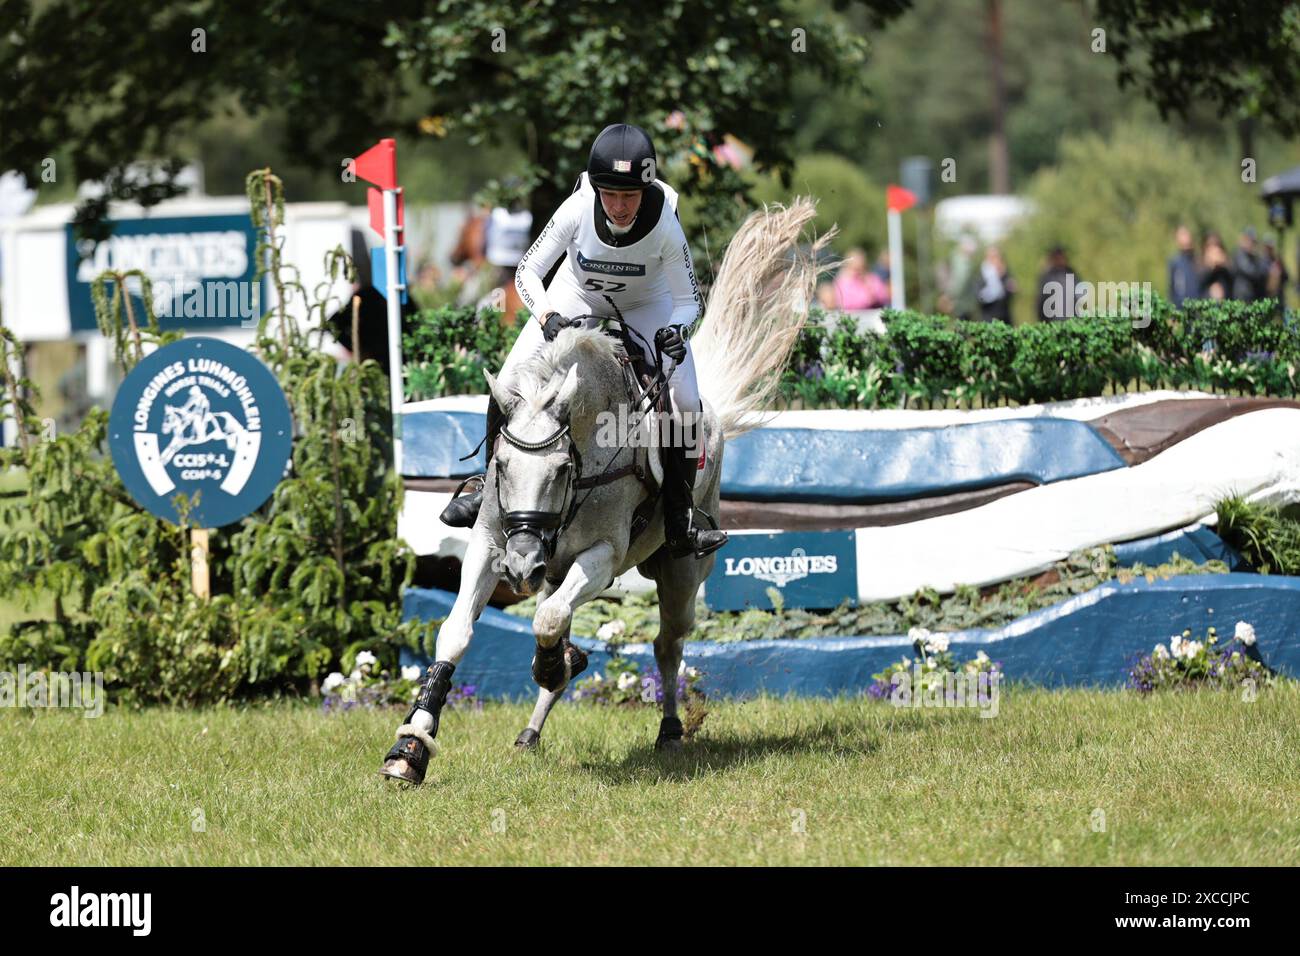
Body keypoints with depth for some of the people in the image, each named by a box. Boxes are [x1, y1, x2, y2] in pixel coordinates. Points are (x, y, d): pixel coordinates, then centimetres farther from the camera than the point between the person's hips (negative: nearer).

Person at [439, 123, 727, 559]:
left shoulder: (665, 225, -34)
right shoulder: (578, 209, -34)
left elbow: (688, 300, -22)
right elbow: (528, 272, -23)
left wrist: (676, 331, -44)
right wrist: (547, 316, -42)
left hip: (647, 307, -1)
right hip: (576, 300, 1)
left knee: (685, 403, -18)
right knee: (509, 384, -10)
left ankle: (680, 521, -6)